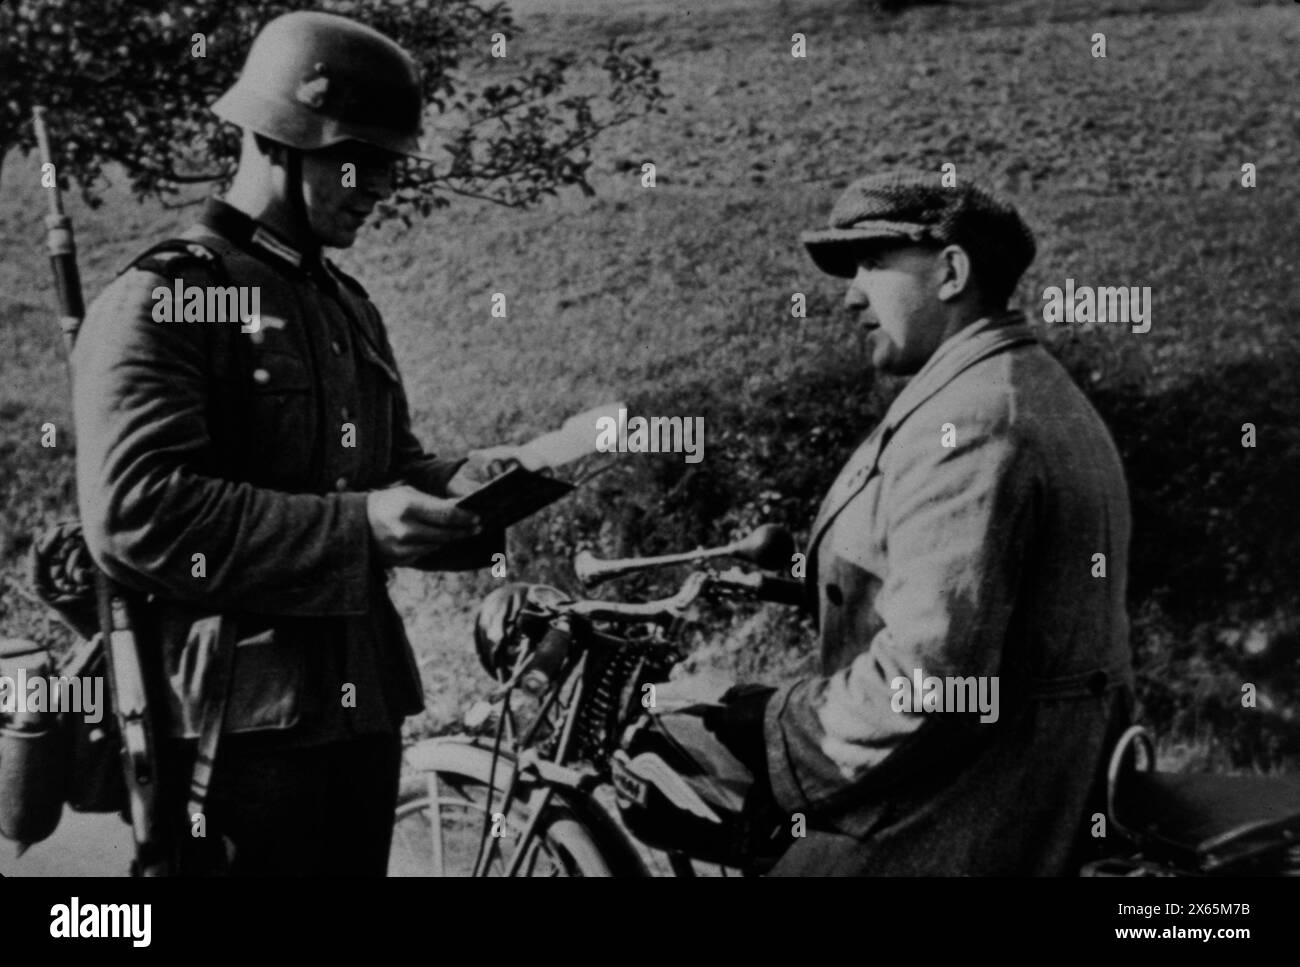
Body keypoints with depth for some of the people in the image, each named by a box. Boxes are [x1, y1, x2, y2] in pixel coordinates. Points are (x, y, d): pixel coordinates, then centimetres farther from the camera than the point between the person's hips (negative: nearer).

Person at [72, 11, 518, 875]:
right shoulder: (158, 304, -10)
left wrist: (455, 484, -1)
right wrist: (357, 528, -26)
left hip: (363, 706, 8)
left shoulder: (350, 307, 18)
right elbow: (134, 517, -22)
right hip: (236, 724, -8)